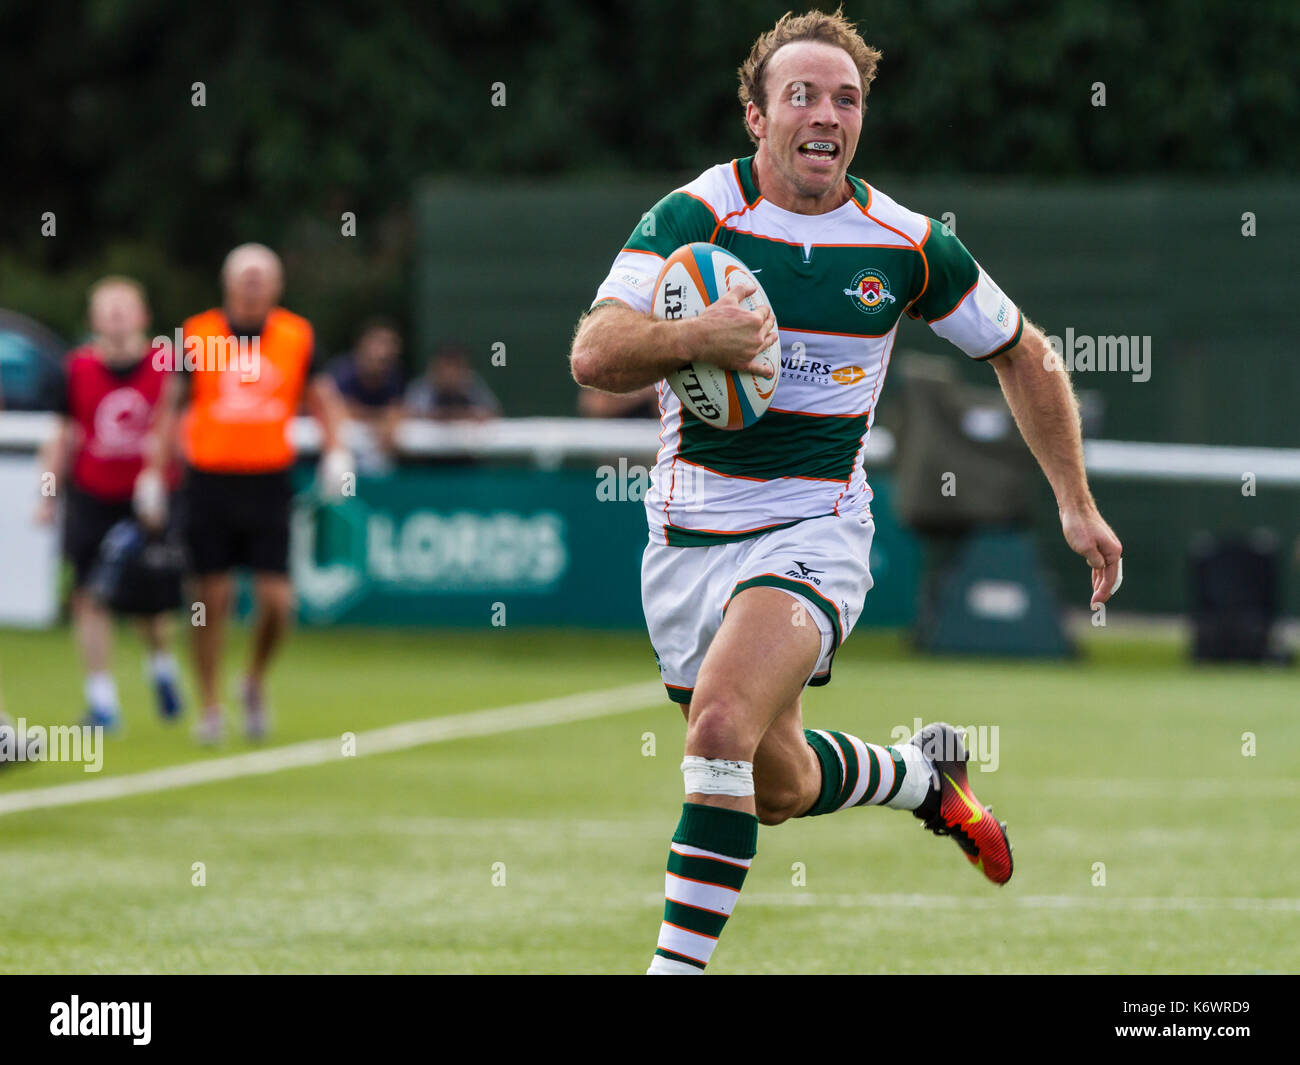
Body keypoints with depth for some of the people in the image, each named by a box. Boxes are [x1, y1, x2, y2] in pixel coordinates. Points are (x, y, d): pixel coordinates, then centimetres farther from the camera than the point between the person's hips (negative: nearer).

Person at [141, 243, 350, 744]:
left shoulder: (297, 336, 3)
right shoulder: (197, 334, 0)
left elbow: (322, 398, 12)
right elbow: (172, 406, 7)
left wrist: (336, 451, -3)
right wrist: (154, 474, 4)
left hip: (268, 482, 1)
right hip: (210, 481, -1)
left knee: (277, 600, -5)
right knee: (212, 598, 1)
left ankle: (255, 681, 24)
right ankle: (210, 708, 14)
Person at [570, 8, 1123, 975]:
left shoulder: (907, 244, -3)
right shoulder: (692, 216, -8)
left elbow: (1022, 353, 13)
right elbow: (595, 357, -20)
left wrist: (1076, 504, 11)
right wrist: (696, 337, -39)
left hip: (813, 532, -2)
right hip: (689, 534, 2)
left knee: (722, 725, -28)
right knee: (777, 788, 13)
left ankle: (678, 964, -23)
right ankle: (923, 774, 44)